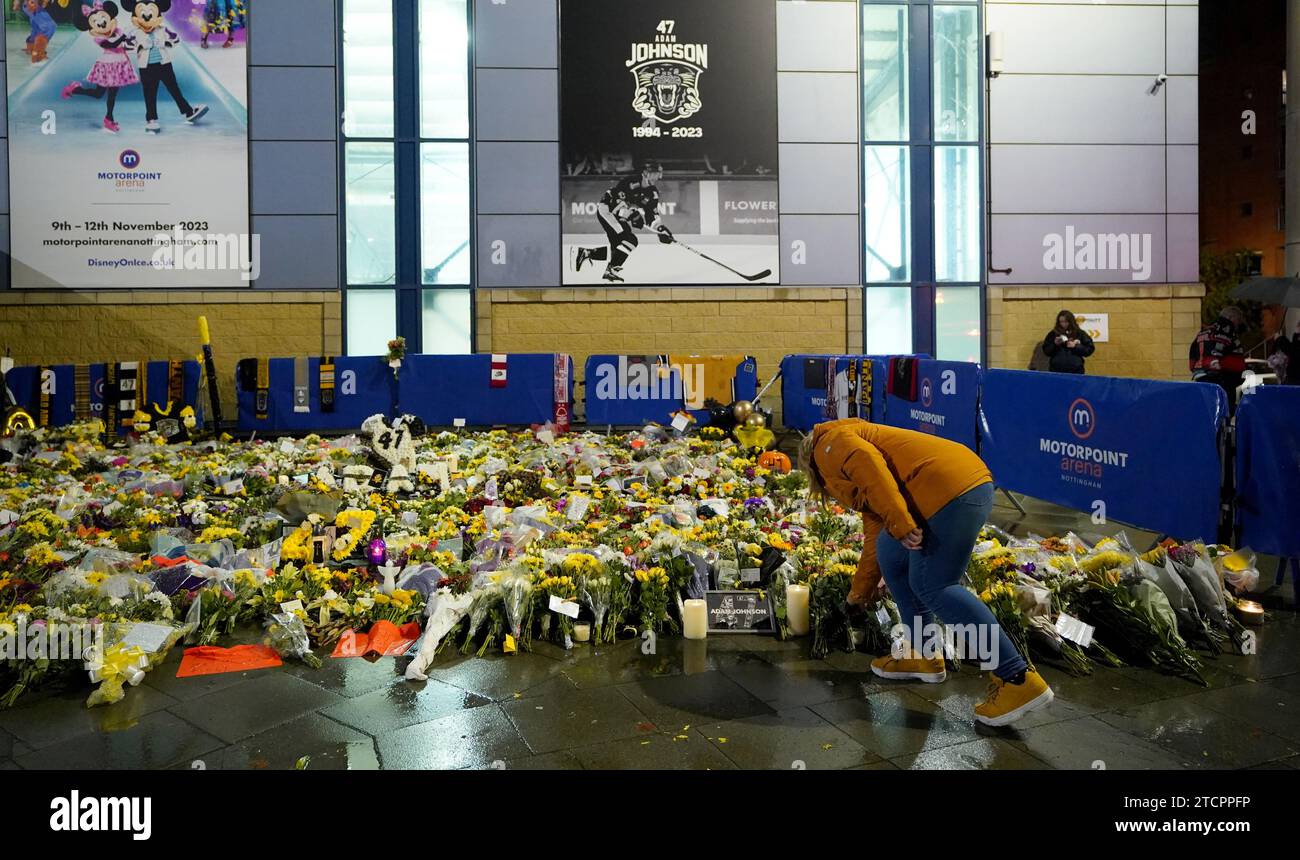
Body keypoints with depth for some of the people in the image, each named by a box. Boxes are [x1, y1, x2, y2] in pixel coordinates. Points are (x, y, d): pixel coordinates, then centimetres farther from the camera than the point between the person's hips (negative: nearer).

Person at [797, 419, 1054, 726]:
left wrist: (901, 524, -22)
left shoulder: (830, 444, 9)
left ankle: (1019, 679, -6)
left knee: (934, 587, -8)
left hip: (952, 490, -10)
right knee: (890, 553, 18)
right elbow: (876, 535, 41)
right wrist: (859, 593, 49)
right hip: (970, 483, 10)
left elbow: (867, 462, -15)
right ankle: (925, 654, 24)